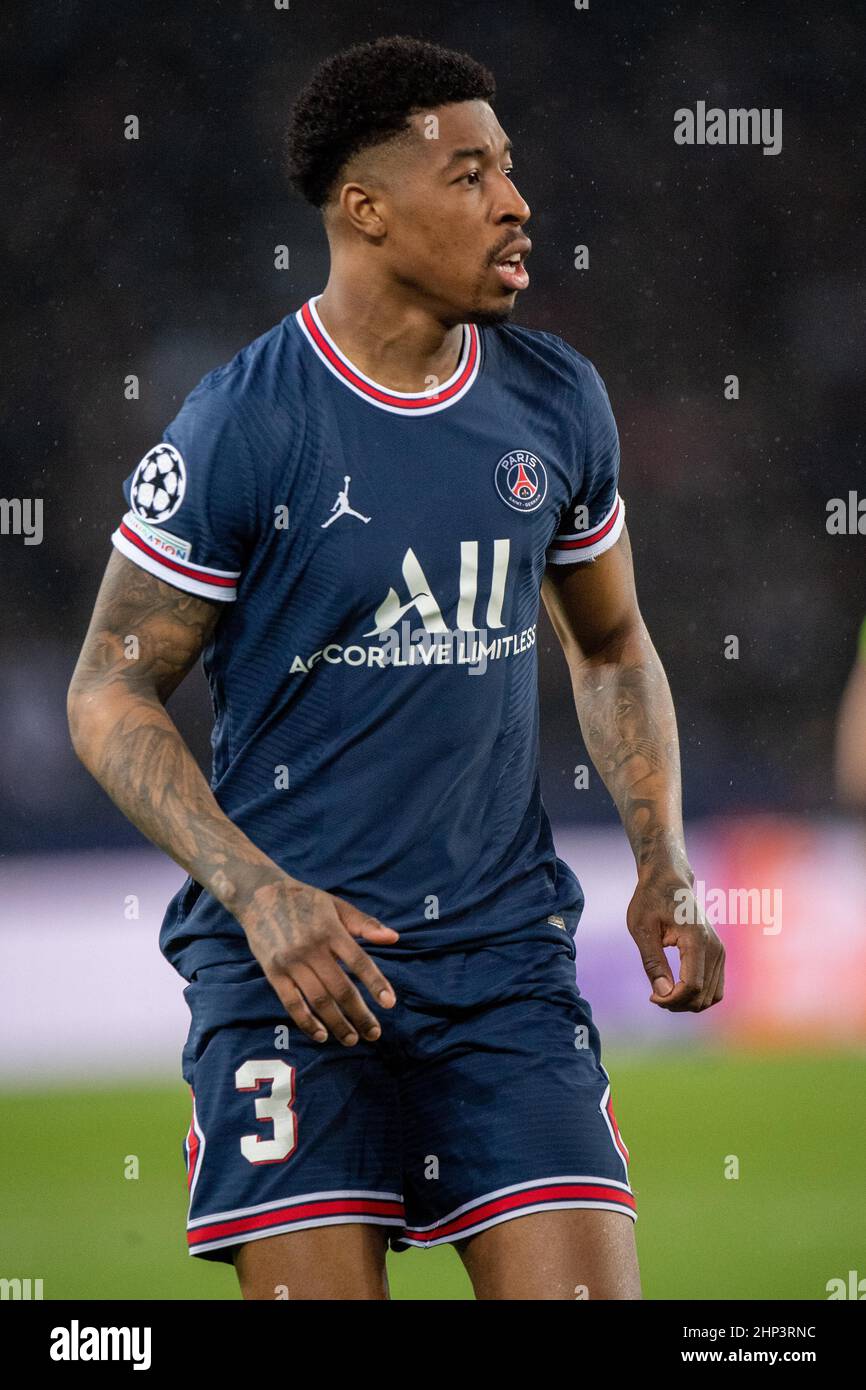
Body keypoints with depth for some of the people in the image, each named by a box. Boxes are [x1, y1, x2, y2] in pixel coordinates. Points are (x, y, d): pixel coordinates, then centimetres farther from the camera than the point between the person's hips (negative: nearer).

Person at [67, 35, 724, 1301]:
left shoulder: (557, 402, 8)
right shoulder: (244, 424, -8)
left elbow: (611, 646, 22)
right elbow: (110, 695, -4)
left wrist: (664, 863, 7)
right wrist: (258, 894, -17)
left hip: (507, 956, 4)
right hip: (293, 958, -4)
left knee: (584, 1290, -7)